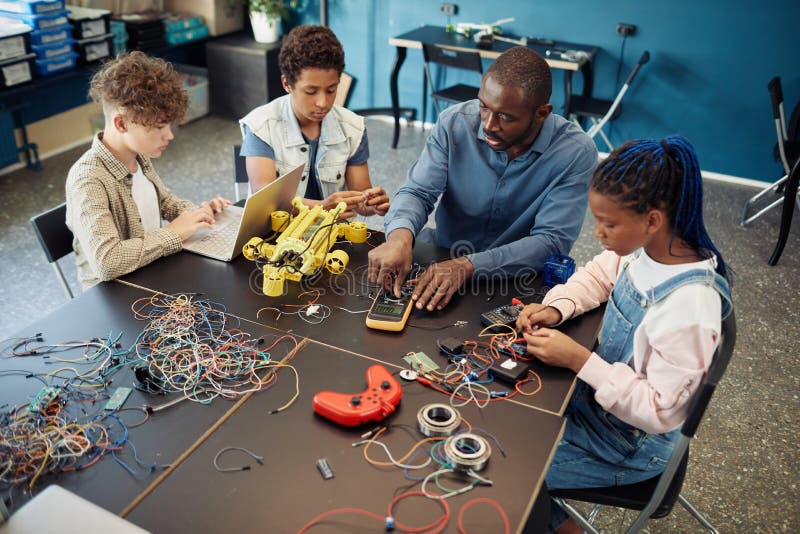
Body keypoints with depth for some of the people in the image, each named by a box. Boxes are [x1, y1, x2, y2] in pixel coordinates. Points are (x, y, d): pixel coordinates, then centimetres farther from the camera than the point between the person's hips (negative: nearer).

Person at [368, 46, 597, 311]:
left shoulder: (576, 153, -18)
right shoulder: (454, 123, -11)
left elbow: (552, 241, -22)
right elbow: (418, 192, -11)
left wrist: (468, 266, -35)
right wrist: (401, 235, -36)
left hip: (517, 279, -2)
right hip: (442, 257, 3)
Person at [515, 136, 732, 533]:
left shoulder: (689, 307, -36)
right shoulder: (646, 245, -14)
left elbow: (659, 411, -28)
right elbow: (597, 276, 6)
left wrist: (580, 361, -30)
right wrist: (555, 308, -12)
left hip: (629, 444, -7)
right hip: (597, 395, 8)